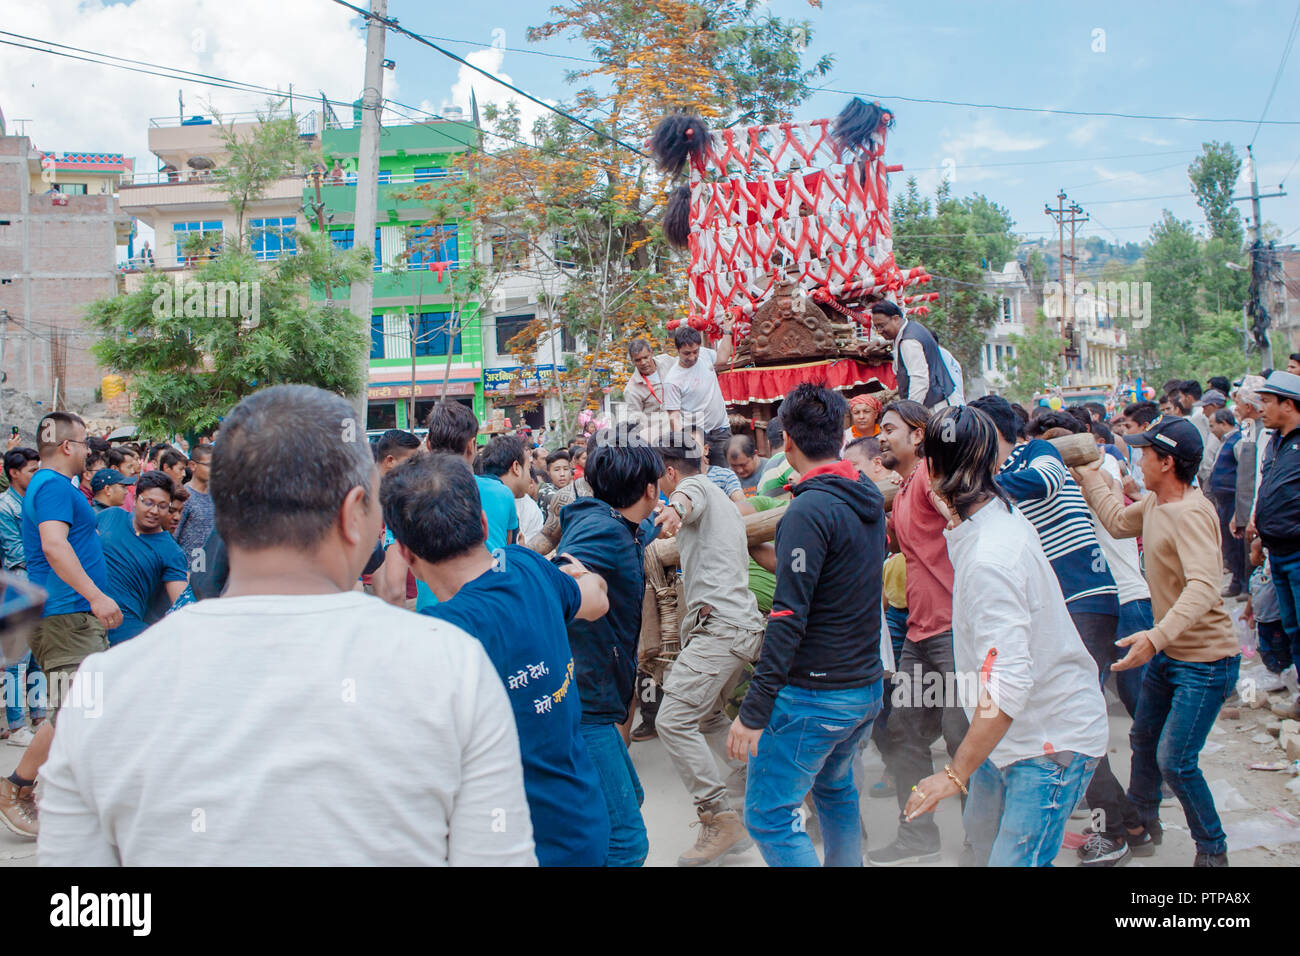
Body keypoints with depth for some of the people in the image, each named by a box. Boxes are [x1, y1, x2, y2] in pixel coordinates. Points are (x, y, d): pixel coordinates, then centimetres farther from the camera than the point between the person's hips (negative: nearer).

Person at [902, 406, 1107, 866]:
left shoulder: (990, 560, -30)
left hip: (1051, 740, -10)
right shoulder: (1005, 516, -2)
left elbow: (1008, 684, -34)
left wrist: (956, 774, -28)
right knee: (982, 832, 22)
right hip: (1018, 728, 10)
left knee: (1013, 858, -10)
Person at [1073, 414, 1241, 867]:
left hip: (1205, 660, -10)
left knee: (1174, 762, -12)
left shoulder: (1191, 514, -28)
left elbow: (1203, 587, -41)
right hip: (1167, 651, 10)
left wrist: (1157, 636, -52)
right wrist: (1088, 476, 22)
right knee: (1143, 739, 21)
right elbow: (1118, 521, 24)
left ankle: (1213, 849, 10)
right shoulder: (1153, 503, 1)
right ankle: (1142, 824, 42)